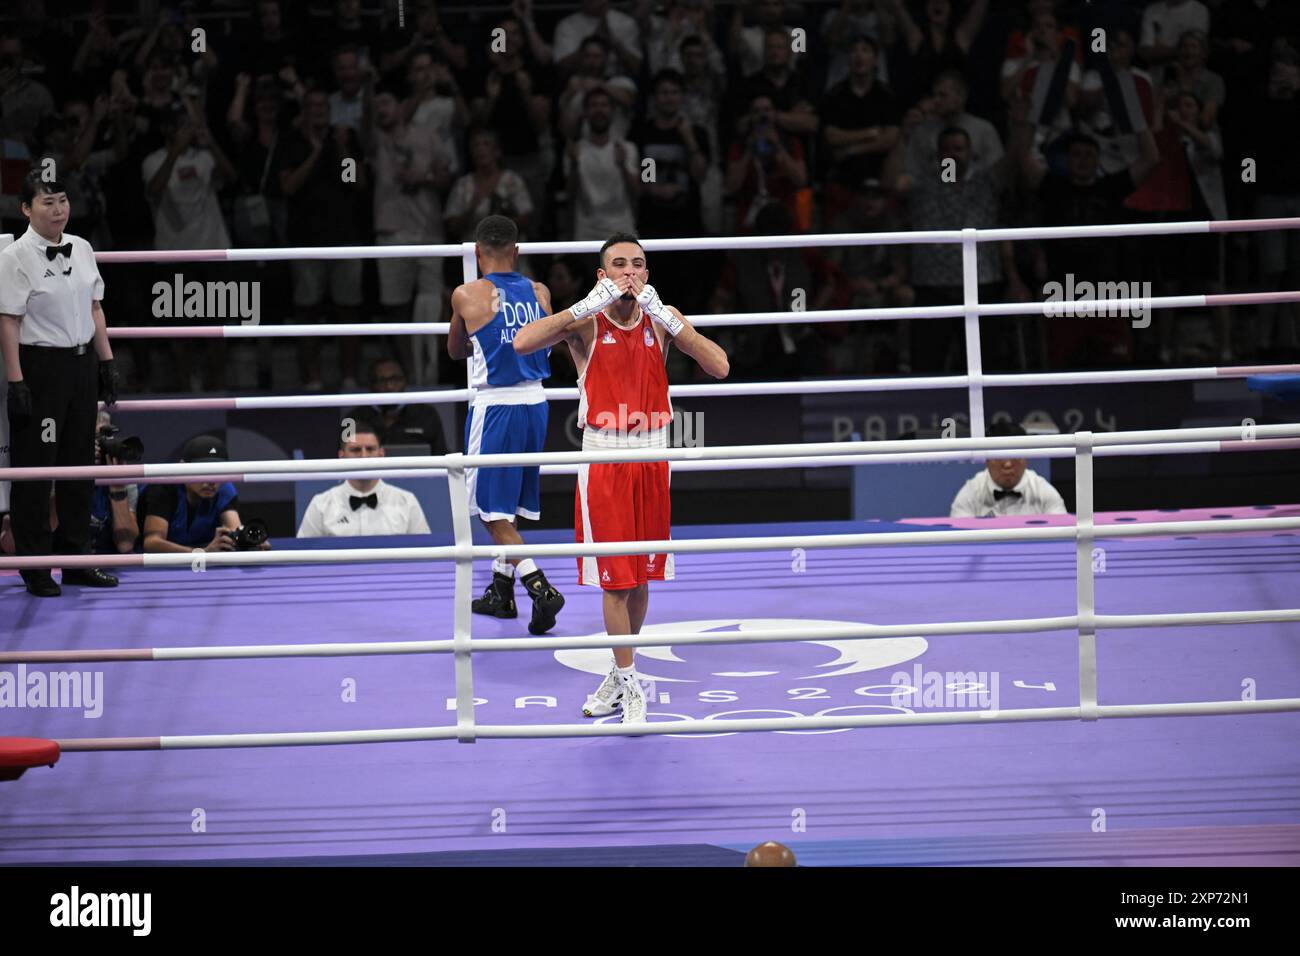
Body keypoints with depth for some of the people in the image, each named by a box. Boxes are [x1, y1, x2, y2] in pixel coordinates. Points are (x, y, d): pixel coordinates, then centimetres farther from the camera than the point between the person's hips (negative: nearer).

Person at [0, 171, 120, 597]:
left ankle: (75, 558, 22)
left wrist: (106, 361, 11)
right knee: (34, 467, -1)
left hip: (81, 364, 7)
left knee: (79, 464, 12)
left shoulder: (81, 249, 8)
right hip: (39, 366, -7)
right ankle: (35, 568, 7)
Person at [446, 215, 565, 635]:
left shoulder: (467, 296, -10)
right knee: (511, 502, 19)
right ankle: (501, 591, 29)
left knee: (493, 509, 0)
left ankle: (540, 587, -16)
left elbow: (455, 350, 7)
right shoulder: (539, 293, 3)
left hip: (495, 406, -5)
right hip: (534, 401, 5)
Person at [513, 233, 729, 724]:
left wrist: (664, 316, -18)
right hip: (604, 458, -3)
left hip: (652, 454, 3)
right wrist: (590, 304, -25)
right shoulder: (586, 322, -6)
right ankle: (627, 684, 2)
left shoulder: (663, 319, 2)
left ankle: (622, 675, 26)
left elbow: (719, 367, -10)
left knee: (640, 574, 11)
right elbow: (523, 343, -23)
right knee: (615, 577, -4)